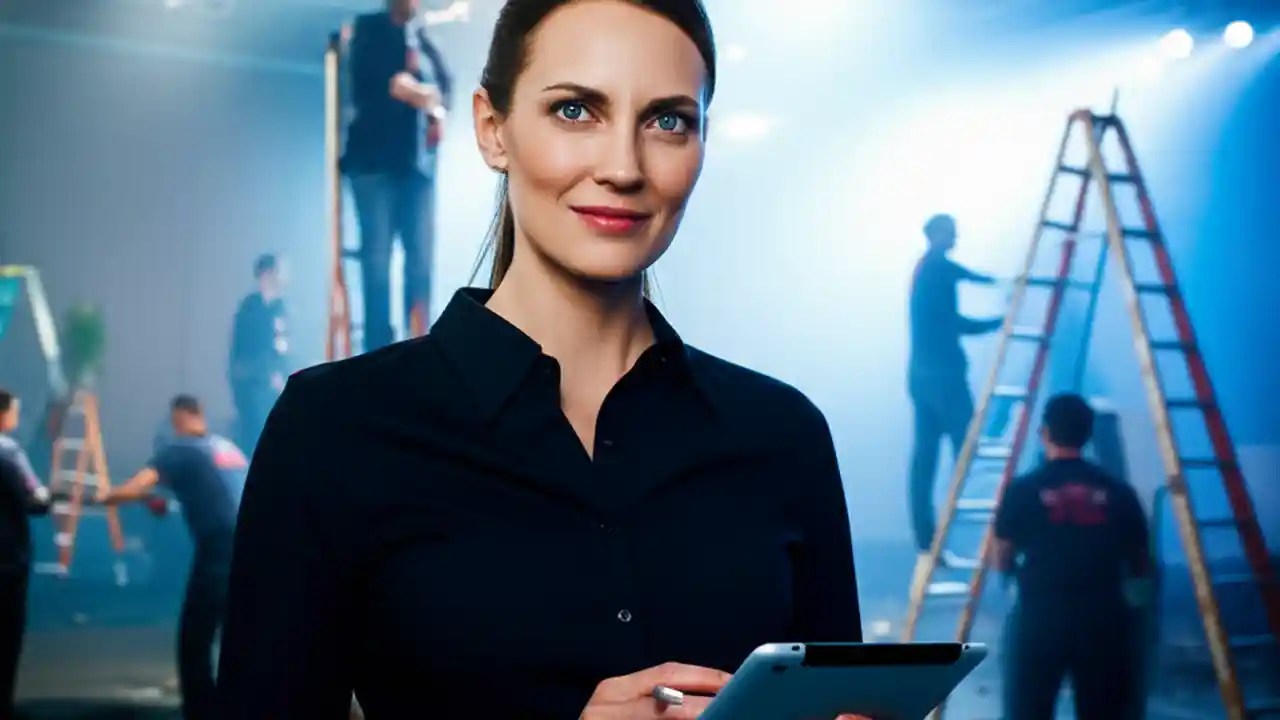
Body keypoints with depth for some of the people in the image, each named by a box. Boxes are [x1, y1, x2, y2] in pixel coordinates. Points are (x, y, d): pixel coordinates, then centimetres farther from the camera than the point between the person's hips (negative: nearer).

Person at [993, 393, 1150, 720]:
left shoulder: (1023, 490, -2)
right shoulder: (1119, 492, 3)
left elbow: (1003, 562, 6)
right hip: (1102, 620, 2)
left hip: (1039, 619, -2)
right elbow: (1142, 568, 11)